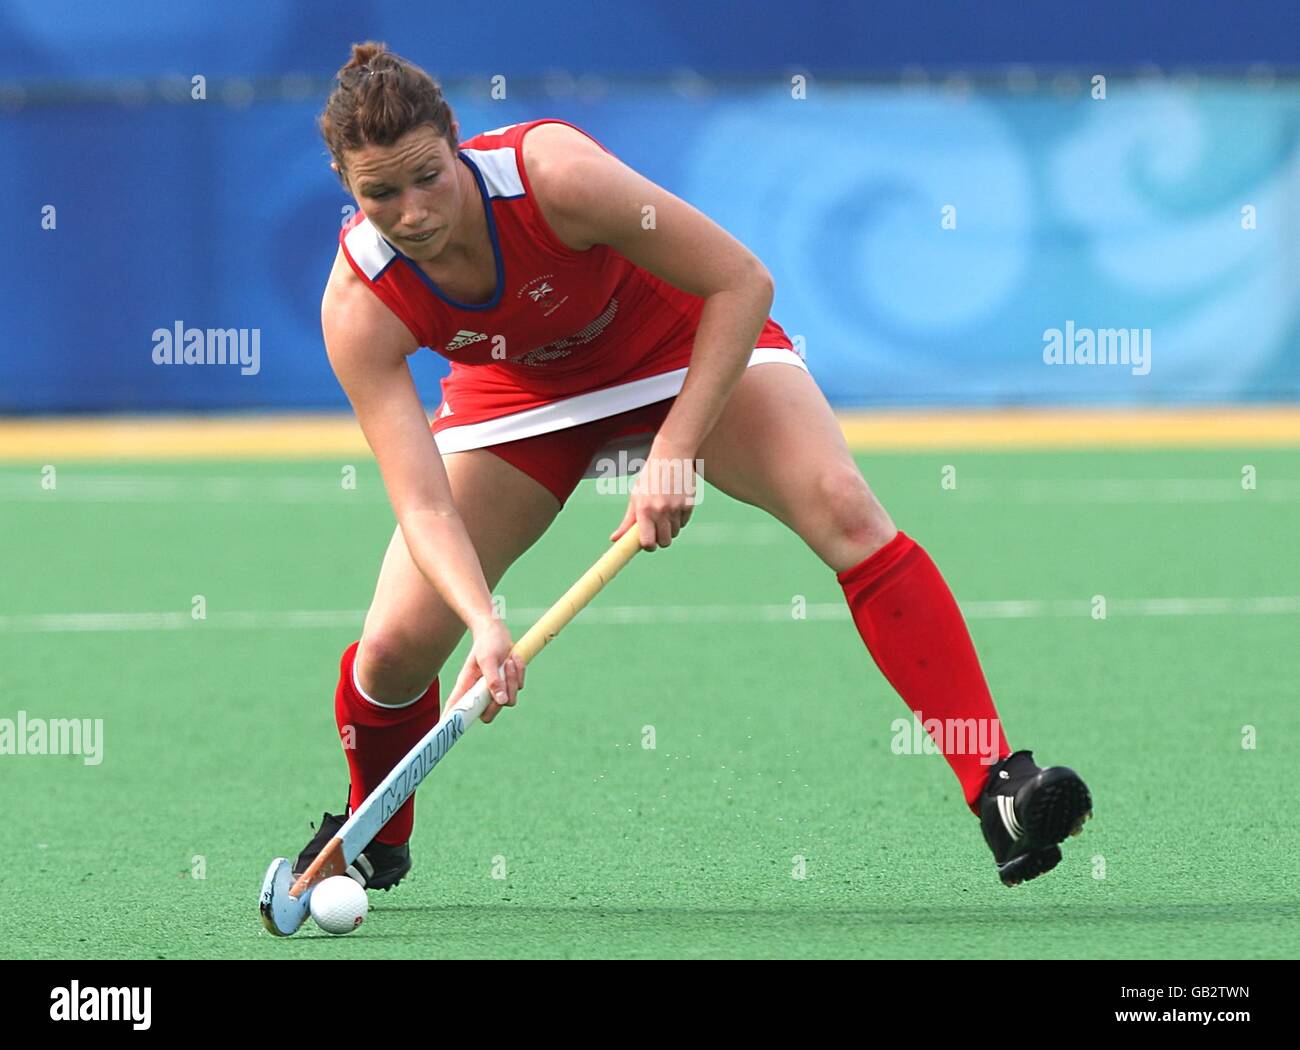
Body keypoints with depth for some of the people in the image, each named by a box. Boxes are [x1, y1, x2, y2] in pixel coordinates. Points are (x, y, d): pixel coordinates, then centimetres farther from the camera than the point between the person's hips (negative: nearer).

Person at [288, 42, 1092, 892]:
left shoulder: (556, 175, -37)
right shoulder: (362, 306, -29)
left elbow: (743, 282, -27)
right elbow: (424, 504, -30)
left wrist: (675, 453, -33)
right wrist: (485, 625, -47)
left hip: (692, 343, -2)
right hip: (526, 393, 2)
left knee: (845, 511, -27)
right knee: (394, 650, -9)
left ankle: (997, 789, -27)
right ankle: (376, 838, 25)